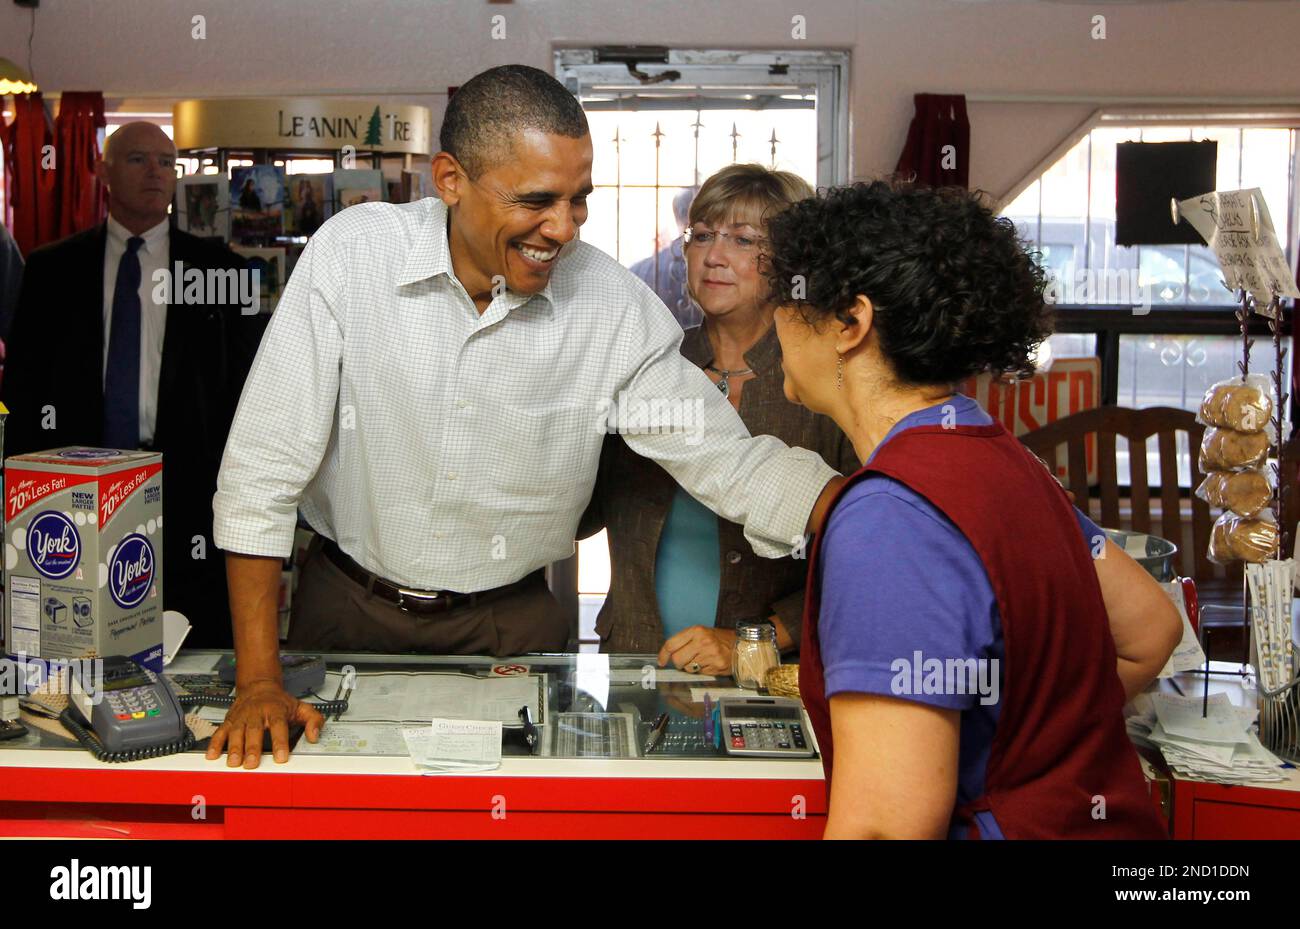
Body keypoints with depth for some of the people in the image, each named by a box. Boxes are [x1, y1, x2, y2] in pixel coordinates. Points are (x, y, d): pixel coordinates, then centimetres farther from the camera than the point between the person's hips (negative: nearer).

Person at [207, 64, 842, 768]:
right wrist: (257, 682, -19)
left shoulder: (614, 303, -12)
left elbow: (728, 460, -7)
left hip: (508, 621, 1)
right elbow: (266, 461, -16)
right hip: (348, 605, -1)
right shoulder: (352, 253, -17)